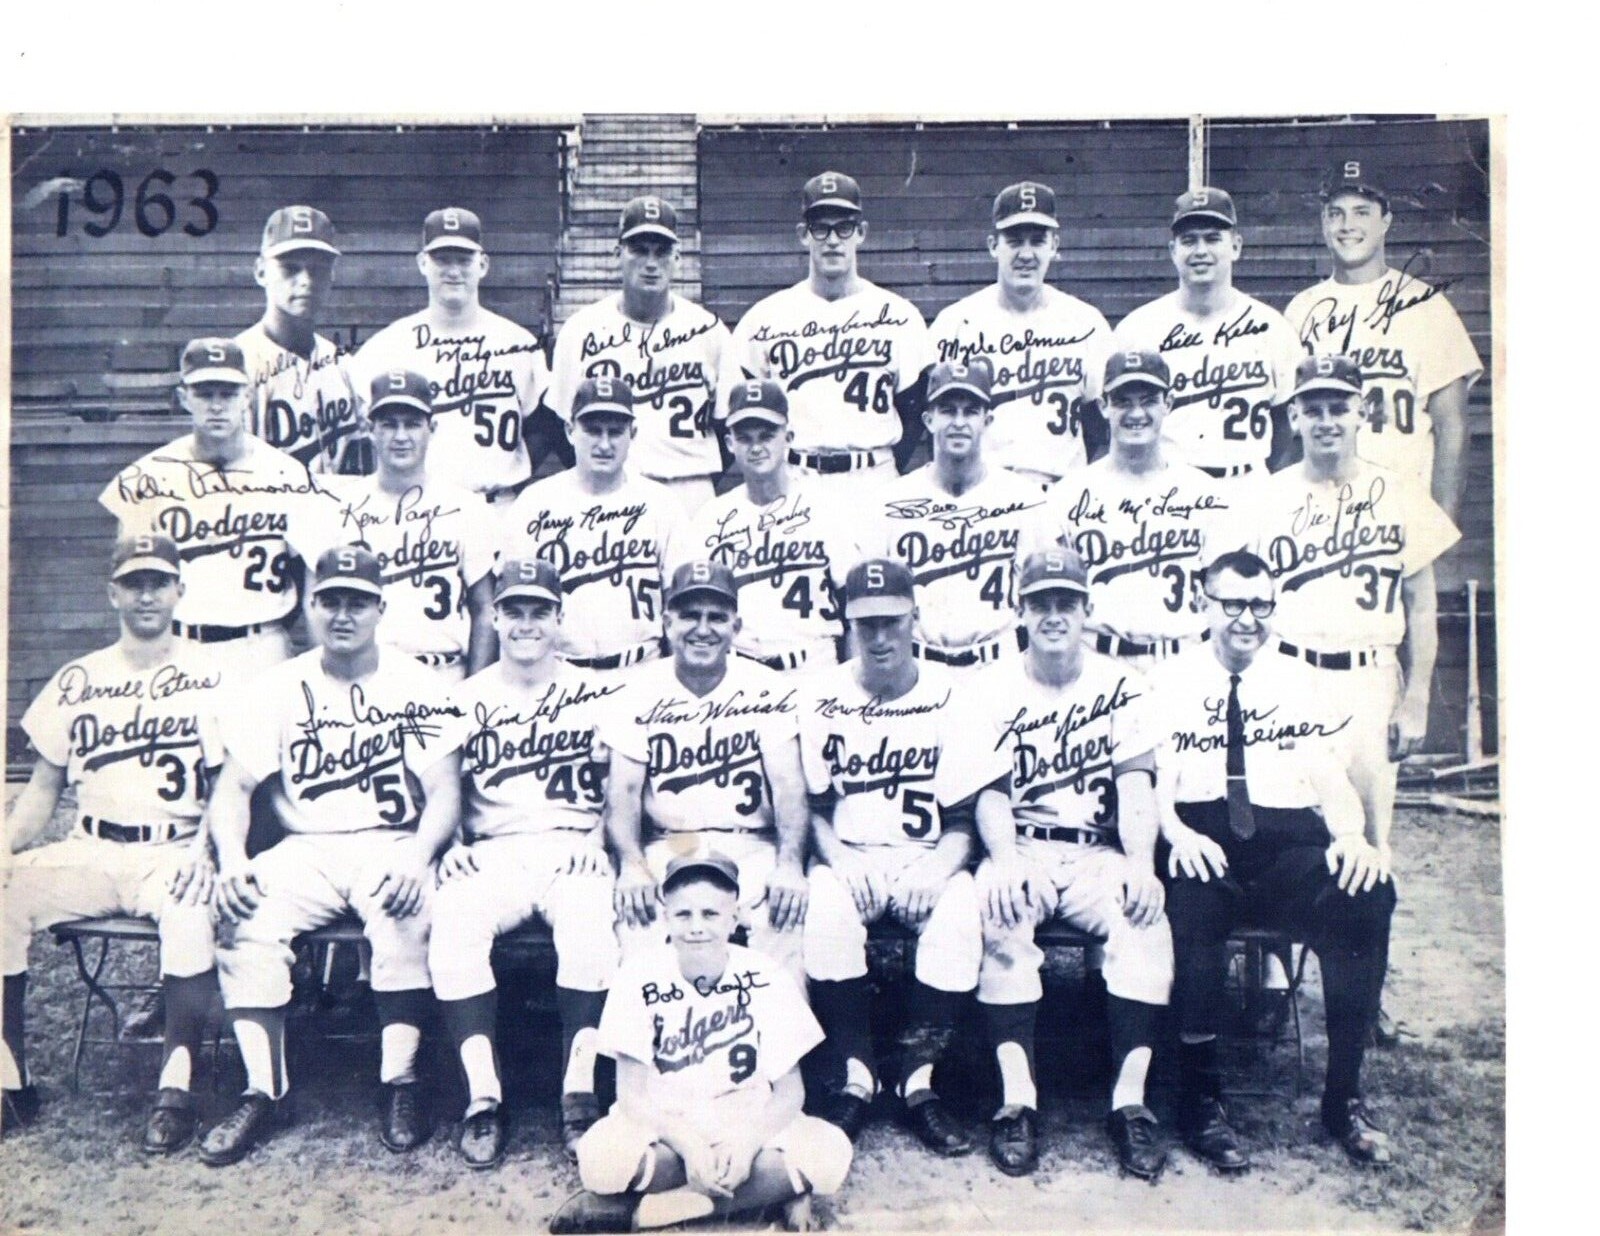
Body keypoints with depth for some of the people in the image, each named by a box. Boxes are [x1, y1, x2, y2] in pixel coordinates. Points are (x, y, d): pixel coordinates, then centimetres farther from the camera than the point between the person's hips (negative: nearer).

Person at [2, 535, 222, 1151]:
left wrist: (208, 855, -18)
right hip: (88, 853, 4)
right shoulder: (77, 680, 15)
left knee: (192, 906, -36)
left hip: (174, 852, -4)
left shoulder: (210, 679, 5)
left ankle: (176, 1083, -26)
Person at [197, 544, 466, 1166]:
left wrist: (416, 856, -22)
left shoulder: (418, 686, 3)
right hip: (305, 848, 2)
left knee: (406, 911, -34)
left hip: (391, 845, -2)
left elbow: (445, 794, -2)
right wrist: (232, 859, -15)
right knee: (246, 916, -27)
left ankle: (401, 1081, -21)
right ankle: (263, 1091, -16)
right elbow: (234, 785, 5)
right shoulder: (280, 687, 9)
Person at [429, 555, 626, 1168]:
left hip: (572, 848, -1)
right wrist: (450, 843, -4)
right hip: (490, 853, 1)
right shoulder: (466, 698, 16)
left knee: (591, 926, -33)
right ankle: (483, 1097, -23)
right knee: (452, 927, -30)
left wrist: (605, 846, -7)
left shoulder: (600, 694, 12)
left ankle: (579, 1094, -23)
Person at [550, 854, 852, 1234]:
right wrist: (689, 1146, -25)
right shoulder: (639, 977, -8)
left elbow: (789, 1091, -4)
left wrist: (747, 1141, -23)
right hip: (664, 1127, -2)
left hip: (748, 1125, 3)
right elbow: (632, 1094, -9)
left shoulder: (766, 979, -6)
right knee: (599, 1156, -34)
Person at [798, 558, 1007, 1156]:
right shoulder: (820, 696, 4)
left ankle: (919, 1079, -18)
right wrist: (839, 860, -15)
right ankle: (857, 1076, -17)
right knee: (825, 908, -33)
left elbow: (964, 816, 0)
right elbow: (811, 806, 3)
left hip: (926, 861, 0)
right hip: (848, 858, 0)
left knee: (962, 909, -32)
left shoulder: (948, 697, 2)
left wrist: (938, 868, -18)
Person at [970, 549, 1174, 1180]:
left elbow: (1136, 784, -1)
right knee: (998, 914, -33)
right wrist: (1005, 863, -24)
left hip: (1098, 853, 1)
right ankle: (1017, 1100, -29)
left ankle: (1129, 1101, -24)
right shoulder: (996, 690, 4)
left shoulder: (1122, 685, 6)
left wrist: (1140, 865, -19)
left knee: (1146, 918, -30)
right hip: (1021, 848, -1)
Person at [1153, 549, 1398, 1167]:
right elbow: (1155, 783, 3)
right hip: (1203, 836, -2)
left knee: (1368, 894, -28)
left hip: (1289, 841, 2)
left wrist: (1352, 837, -11)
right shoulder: (1170, 681, 12)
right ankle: (1199, 1097, -19)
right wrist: (1178, 833, -19)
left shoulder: (1302, 682, 20)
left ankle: (1344, 1095, -13)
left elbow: (1332, 779, 11)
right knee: (1193, 899, -36)